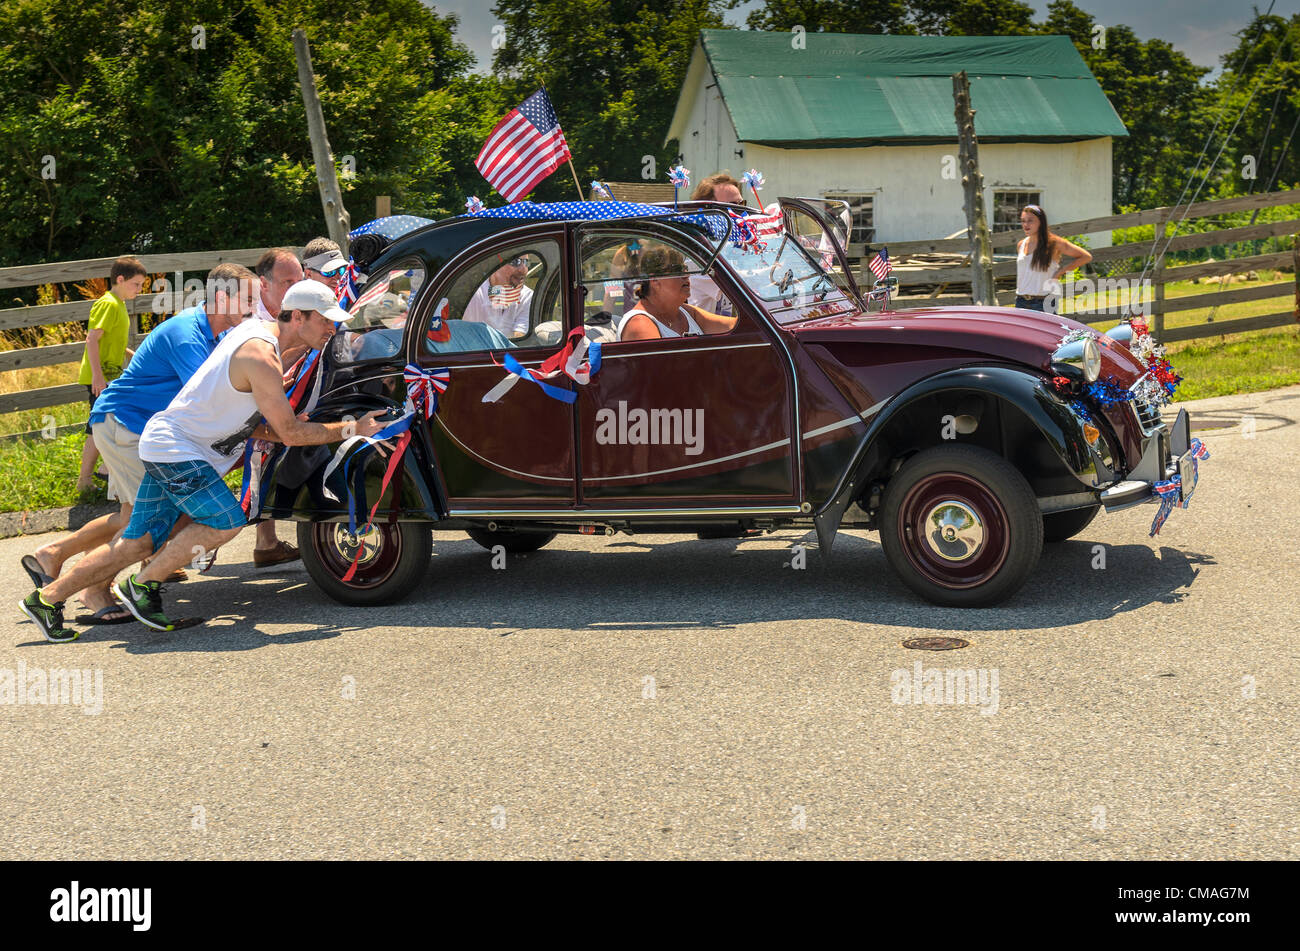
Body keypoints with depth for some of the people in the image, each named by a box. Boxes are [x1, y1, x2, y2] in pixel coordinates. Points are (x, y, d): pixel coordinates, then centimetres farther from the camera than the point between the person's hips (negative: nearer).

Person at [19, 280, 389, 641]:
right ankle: (142, 587, -7)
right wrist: (351, 429, -11)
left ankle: (47, 598, 15)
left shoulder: (257, 327, 7)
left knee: (140, 541, 8)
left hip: (164, 444, 10)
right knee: (226, 521, -19)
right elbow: (290, 434, -17)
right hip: (175, 449, -10)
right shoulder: (261, 358, -21)